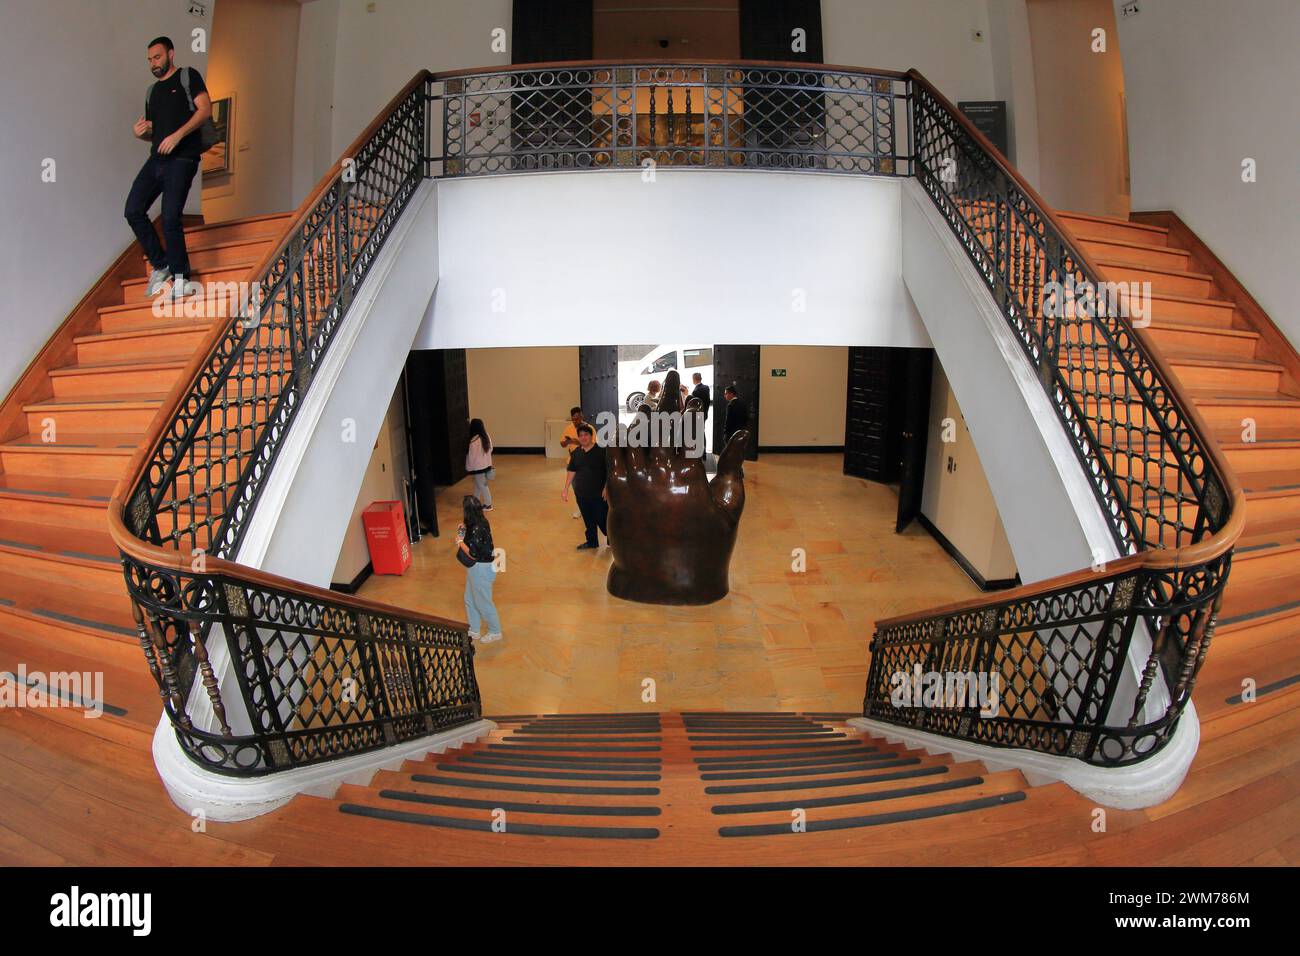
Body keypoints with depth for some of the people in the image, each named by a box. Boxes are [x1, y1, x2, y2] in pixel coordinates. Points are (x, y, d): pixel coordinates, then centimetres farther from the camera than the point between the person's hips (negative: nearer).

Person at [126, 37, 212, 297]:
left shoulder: (188, 76, 7)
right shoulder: (152, 92, 26)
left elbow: (205, 109, -7)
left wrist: (177, 135, -17)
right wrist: (141, 132, 5)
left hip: (182, 158, -7)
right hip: (157, 158, 7)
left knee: (170, 218, -15)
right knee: (133, 210, -5)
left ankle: (179, 275, -1)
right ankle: (160, 265, 6)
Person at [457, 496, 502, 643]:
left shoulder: (477, 529, -30)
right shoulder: (480, 522, -2)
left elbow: (473, 554, -26)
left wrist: (460, 541, -15)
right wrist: (464, 533, 1)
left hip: (481, 570, -10)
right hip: (475, 568, 10)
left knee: (483, 603, 9)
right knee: (470, 600, 22)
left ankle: (495, 632, 29)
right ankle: (474, 631, 39)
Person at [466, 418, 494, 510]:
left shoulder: (474, 440, -23)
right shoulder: (486, 436, -1)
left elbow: (472, 455, -16)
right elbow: (490, 449, 6)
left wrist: (469, 467, -3)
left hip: (478, 466, -8)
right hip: (486, 464, 8)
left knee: (482, 485, 5)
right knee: (477, 484, 21)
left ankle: (488, 505, 13)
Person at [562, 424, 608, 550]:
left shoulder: (601, 450, -11)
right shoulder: (576, 453, 4)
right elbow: (571, 471, 10)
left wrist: (606, 488, -16)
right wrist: (566, 489, 7)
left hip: (598, 493, -5)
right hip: (581, 493, 5)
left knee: (602, 518, 0)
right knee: (588, 519, 15)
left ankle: (612, 539, 24)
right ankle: (592, 541, 32)